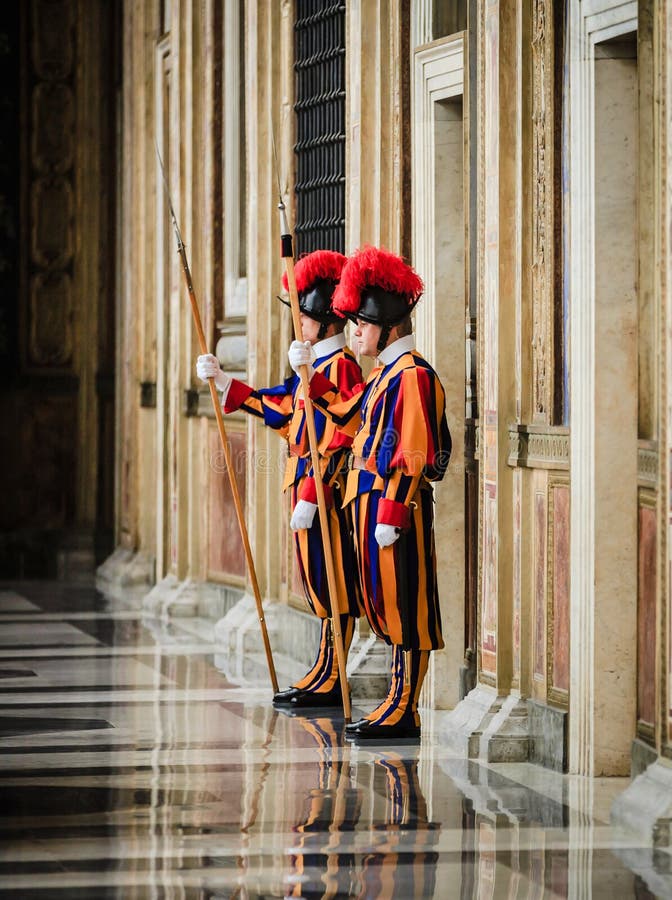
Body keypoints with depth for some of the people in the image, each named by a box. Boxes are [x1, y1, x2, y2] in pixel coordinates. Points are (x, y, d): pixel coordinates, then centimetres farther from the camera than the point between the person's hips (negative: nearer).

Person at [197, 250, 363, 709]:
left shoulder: (340, 365, -15)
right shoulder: (319, 363, 15)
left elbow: (337, 440, -20)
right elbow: (280, 405, 23)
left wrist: (310, 498, -22)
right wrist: (225, 383, 22)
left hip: (325, 489, -10)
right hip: (309, 486, 10)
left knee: (332, 581, -5)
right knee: (322, 581, 12)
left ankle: (331, 680, -1)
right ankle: (326, 673, 18)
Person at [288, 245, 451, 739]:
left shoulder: (412, 375, -15)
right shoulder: (385, 372, 14)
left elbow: (413, 456, -20)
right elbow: (348, 413, 31)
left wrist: (390, 516, -22)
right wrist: (311, 373, 24)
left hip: (397, 504, -10)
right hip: (373, 500, 10)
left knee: (404, 604, -5)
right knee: (386, 605, 12)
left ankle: (404, 712, -2)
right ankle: (399, 703, 17)